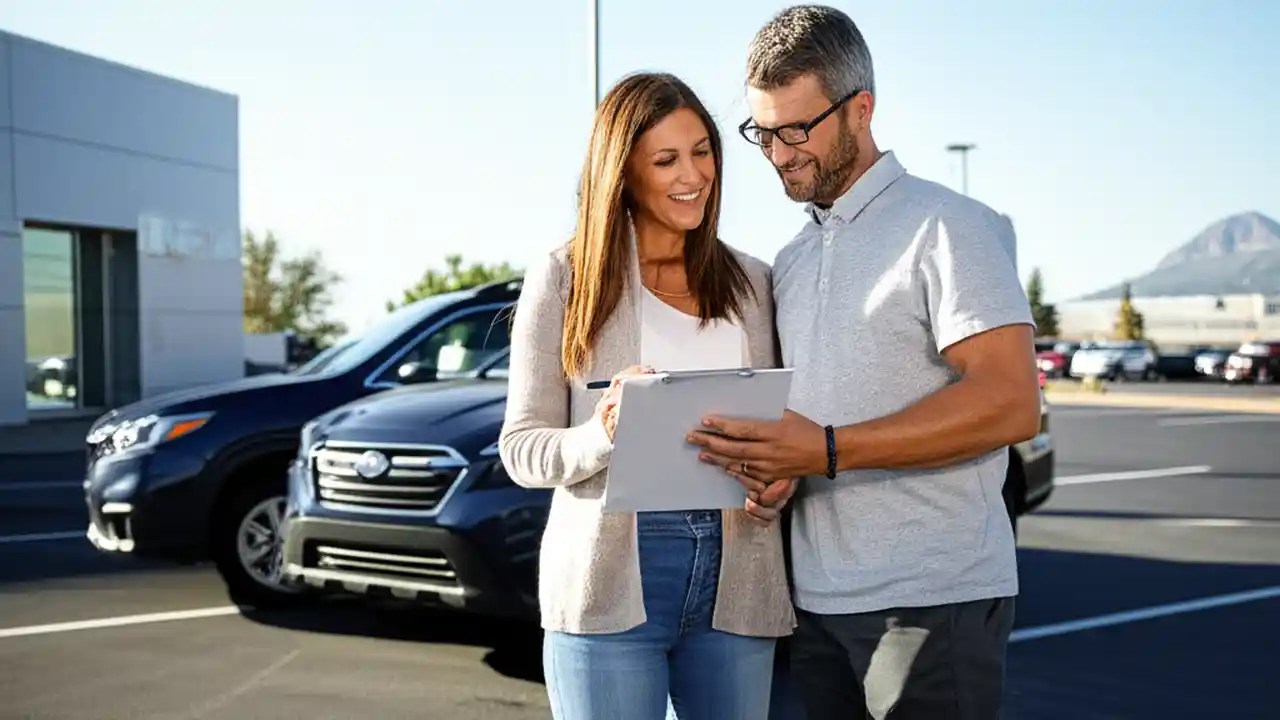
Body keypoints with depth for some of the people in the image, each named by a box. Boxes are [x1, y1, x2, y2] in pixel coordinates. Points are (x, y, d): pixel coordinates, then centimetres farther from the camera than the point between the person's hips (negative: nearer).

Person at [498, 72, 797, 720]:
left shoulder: (753, 284, 11)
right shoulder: (564, 280, 1)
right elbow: (520, 448, -1)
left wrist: (781, 480, -7)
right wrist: (602, 435, -21)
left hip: (736, 582, 3)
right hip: (609, 581, -3)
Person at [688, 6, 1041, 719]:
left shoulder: (947, 225, -7)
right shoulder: (791, 260, 16)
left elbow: (1011, 404, -17)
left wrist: (826, 451, -22)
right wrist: (771, 466, -2)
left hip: (933, 600, -6)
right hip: (815, 598, 7)